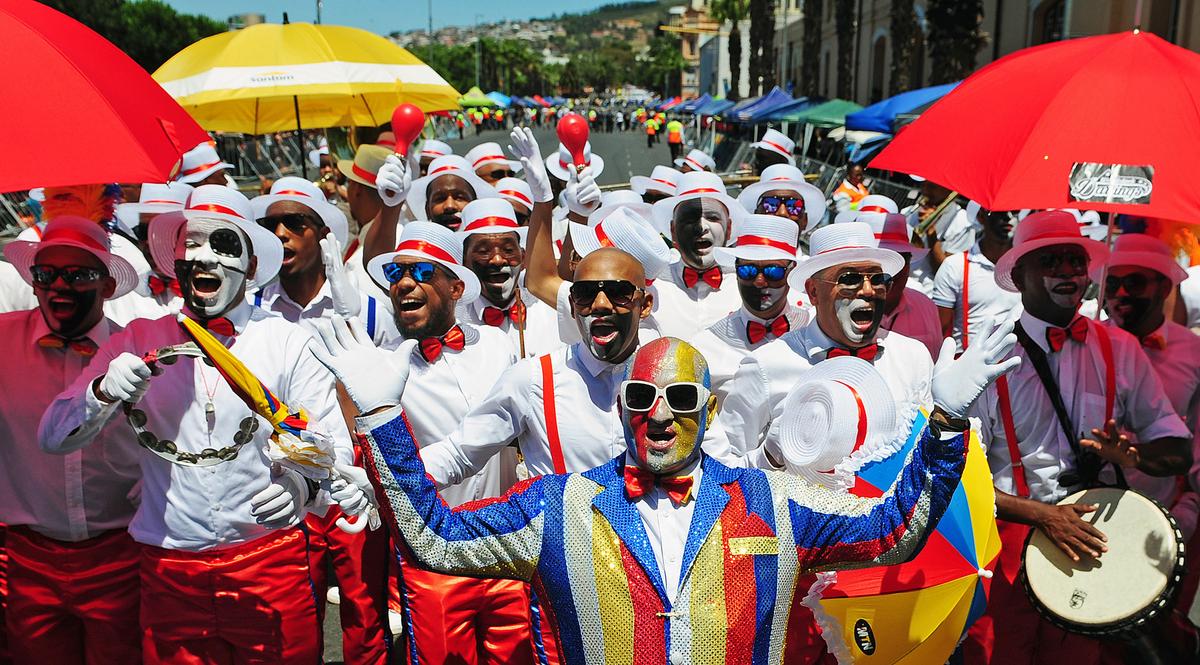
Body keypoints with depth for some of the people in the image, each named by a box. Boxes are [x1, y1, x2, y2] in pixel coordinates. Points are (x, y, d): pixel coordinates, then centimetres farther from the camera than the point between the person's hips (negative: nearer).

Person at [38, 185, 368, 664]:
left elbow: (335, 447, -6)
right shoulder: (138, 342, 5)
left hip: (271, 562, -1)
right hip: (169, 567, 2)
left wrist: (303, 485, -27)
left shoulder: (289, 343, -1)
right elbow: (52, 438, 3)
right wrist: (106, 391, -17)